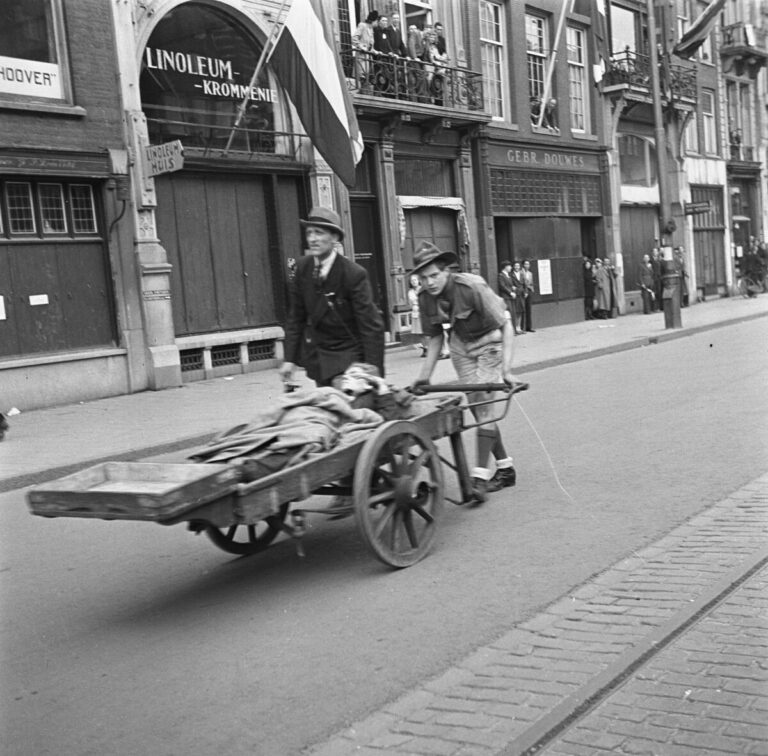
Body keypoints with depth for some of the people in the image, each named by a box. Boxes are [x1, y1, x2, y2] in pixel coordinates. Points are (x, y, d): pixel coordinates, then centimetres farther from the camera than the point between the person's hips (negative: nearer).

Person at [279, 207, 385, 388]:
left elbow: (371, 327, -17)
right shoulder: (302, 266, -3)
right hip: (318, 358, 5)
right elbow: (296, 316, 5)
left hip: (349, 357, -5)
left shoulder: (354, 274, -18)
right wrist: (290, 359, 0)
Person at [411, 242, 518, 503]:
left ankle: (480, 476, -16)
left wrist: (506, 370, -35)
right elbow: (434, 337, 3)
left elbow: (506, 327, -28)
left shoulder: (472, 287, -29)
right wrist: (425, 374, -3)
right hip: (461, 346, 5)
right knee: (477, 407, 5)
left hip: (490, 341, -5)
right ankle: (505, 468, 20)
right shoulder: (425, 297, -12)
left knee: (483, 402, -16)